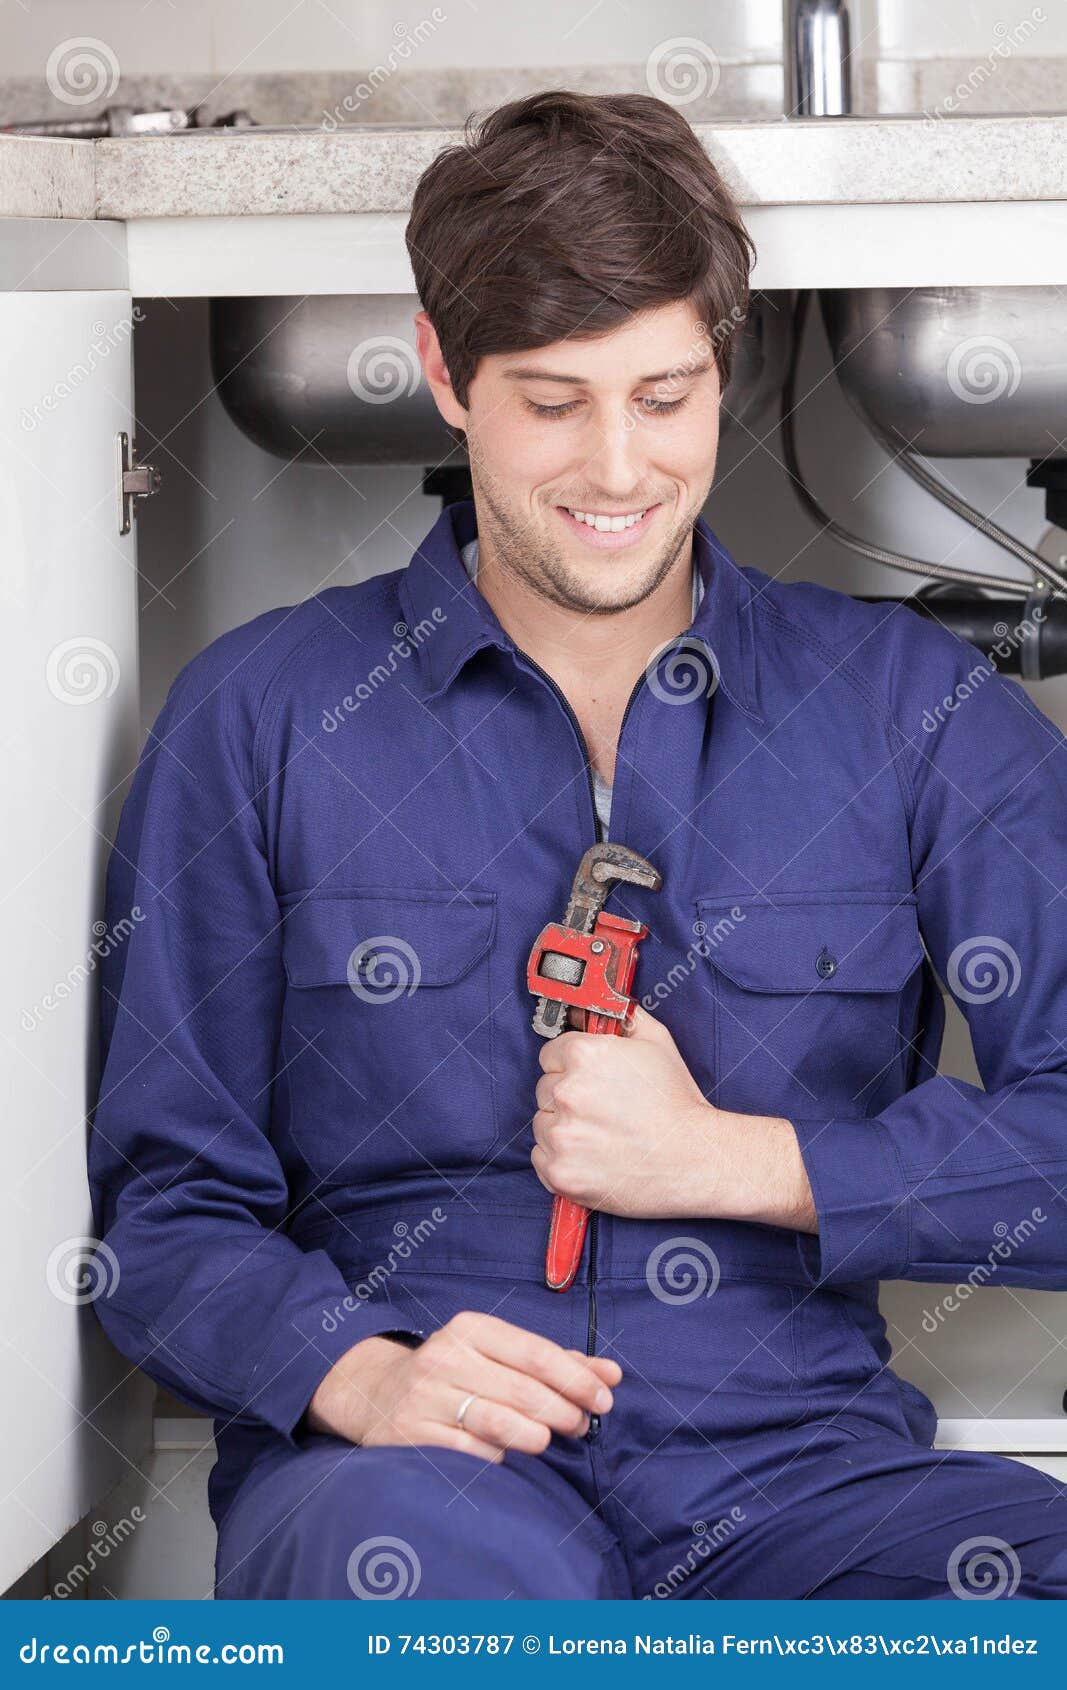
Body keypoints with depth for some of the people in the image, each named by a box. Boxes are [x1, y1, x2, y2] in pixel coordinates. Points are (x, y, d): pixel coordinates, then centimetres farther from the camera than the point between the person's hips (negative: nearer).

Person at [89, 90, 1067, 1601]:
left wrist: (736, 1162, -5)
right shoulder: (262, 717, 8)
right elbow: (165, 1203, 7)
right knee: (402, 1544, -38)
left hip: (797, 1461, 1)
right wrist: (353, 1371, -13)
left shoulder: (914, 708, 10)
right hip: (408, 1461, -1)